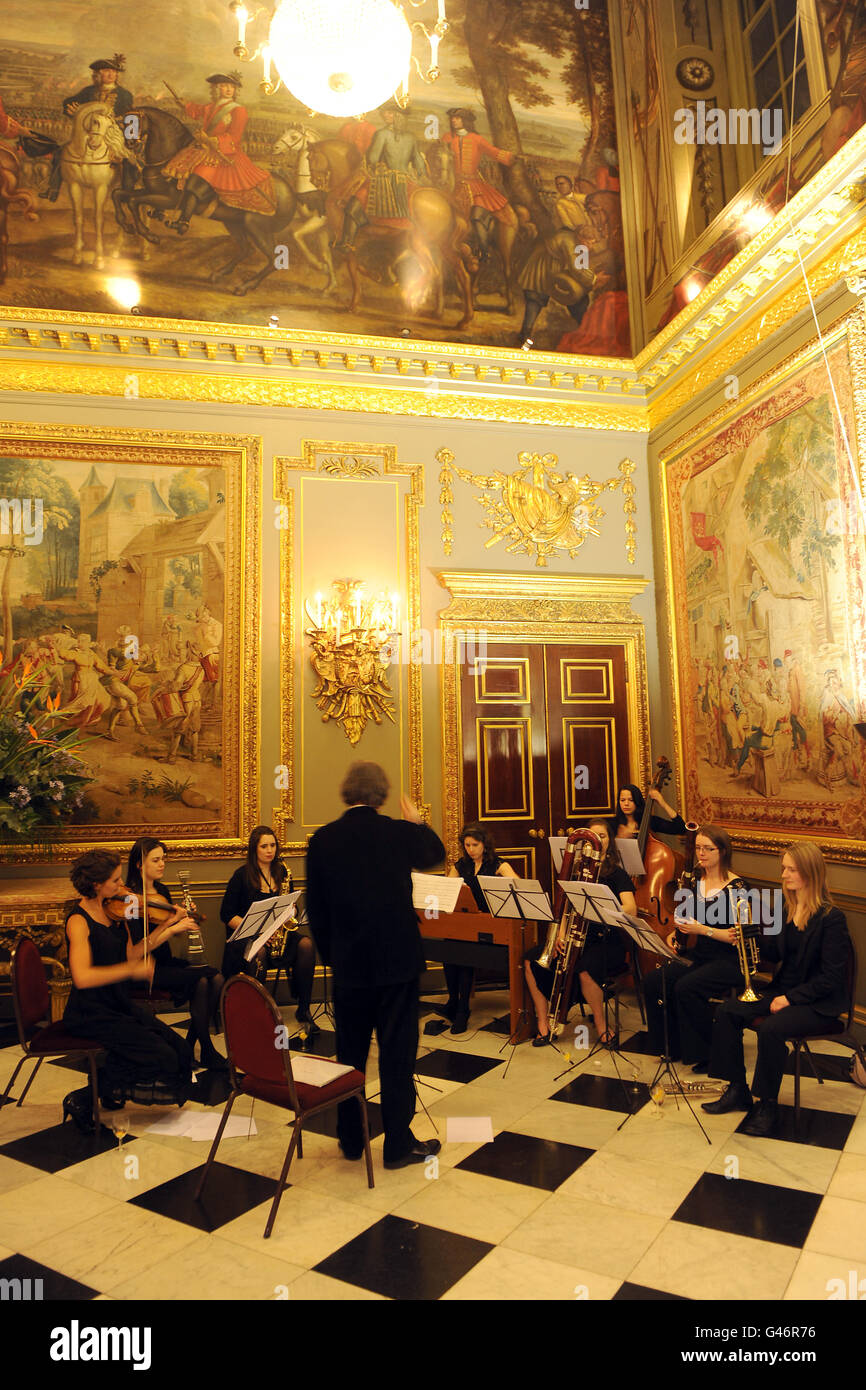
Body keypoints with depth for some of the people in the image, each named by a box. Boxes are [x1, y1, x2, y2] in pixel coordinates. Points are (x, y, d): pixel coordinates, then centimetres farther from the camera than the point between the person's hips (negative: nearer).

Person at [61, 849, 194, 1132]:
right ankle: (85, 1099, 0)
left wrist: (168, 928, 5)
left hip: (121, 1005, 8)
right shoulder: (79, 921, -17)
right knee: (163, 1058, -17)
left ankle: (110, 1093, 16)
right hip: (92, 1014, -8)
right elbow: (82, 977, -28)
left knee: (181, 1053, -4)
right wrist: (131, 969, -31)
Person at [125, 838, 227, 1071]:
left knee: (217, 980, -17)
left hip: (166, 962, 7)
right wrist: (171, 922, -28)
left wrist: (184, 916, -4)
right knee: (206, 974, -25)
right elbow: (138, 946, -21)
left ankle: (191, 1045, -5)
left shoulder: (161, 891, 10)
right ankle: (205, 1050, -11)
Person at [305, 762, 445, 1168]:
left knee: (350, 1052, 17)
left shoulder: (322, 840, -6)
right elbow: (437, 853, 13)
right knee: (397, 1052, 9)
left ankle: (351, 1138, 30)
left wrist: (331, 957, 11)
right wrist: (417, 822, 30)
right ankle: (398, 1143, 18)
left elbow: (316, 910, 0)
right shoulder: (399, 833, -10)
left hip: (348, 964, 2)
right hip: (397, 960, -2)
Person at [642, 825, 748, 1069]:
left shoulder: (736, 887, -11)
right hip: (699, 956, 7)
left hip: (729, 960, -7)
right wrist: (678, 932, -2)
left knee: (686, 987, -30)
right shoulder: (696, 881, 9)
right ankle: (674, 1047, 2)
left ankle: (706, 1053, -8)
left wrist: (702, 929, -23)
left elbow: (739, 935, -16)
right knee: (652, 981, -14)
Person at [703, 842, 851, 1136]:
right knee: (727, 1011, -11)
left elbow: (830, 978, -16)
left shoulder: (831, 918, -16)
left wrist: (789, 999, -19)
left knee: (770, 1029, -31)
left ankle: (767, 1104, -11)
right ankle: (737, 1090, 1)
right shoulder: (786, 908, 6)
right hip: (782, 991, 7)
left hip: (817, 1003, -7)